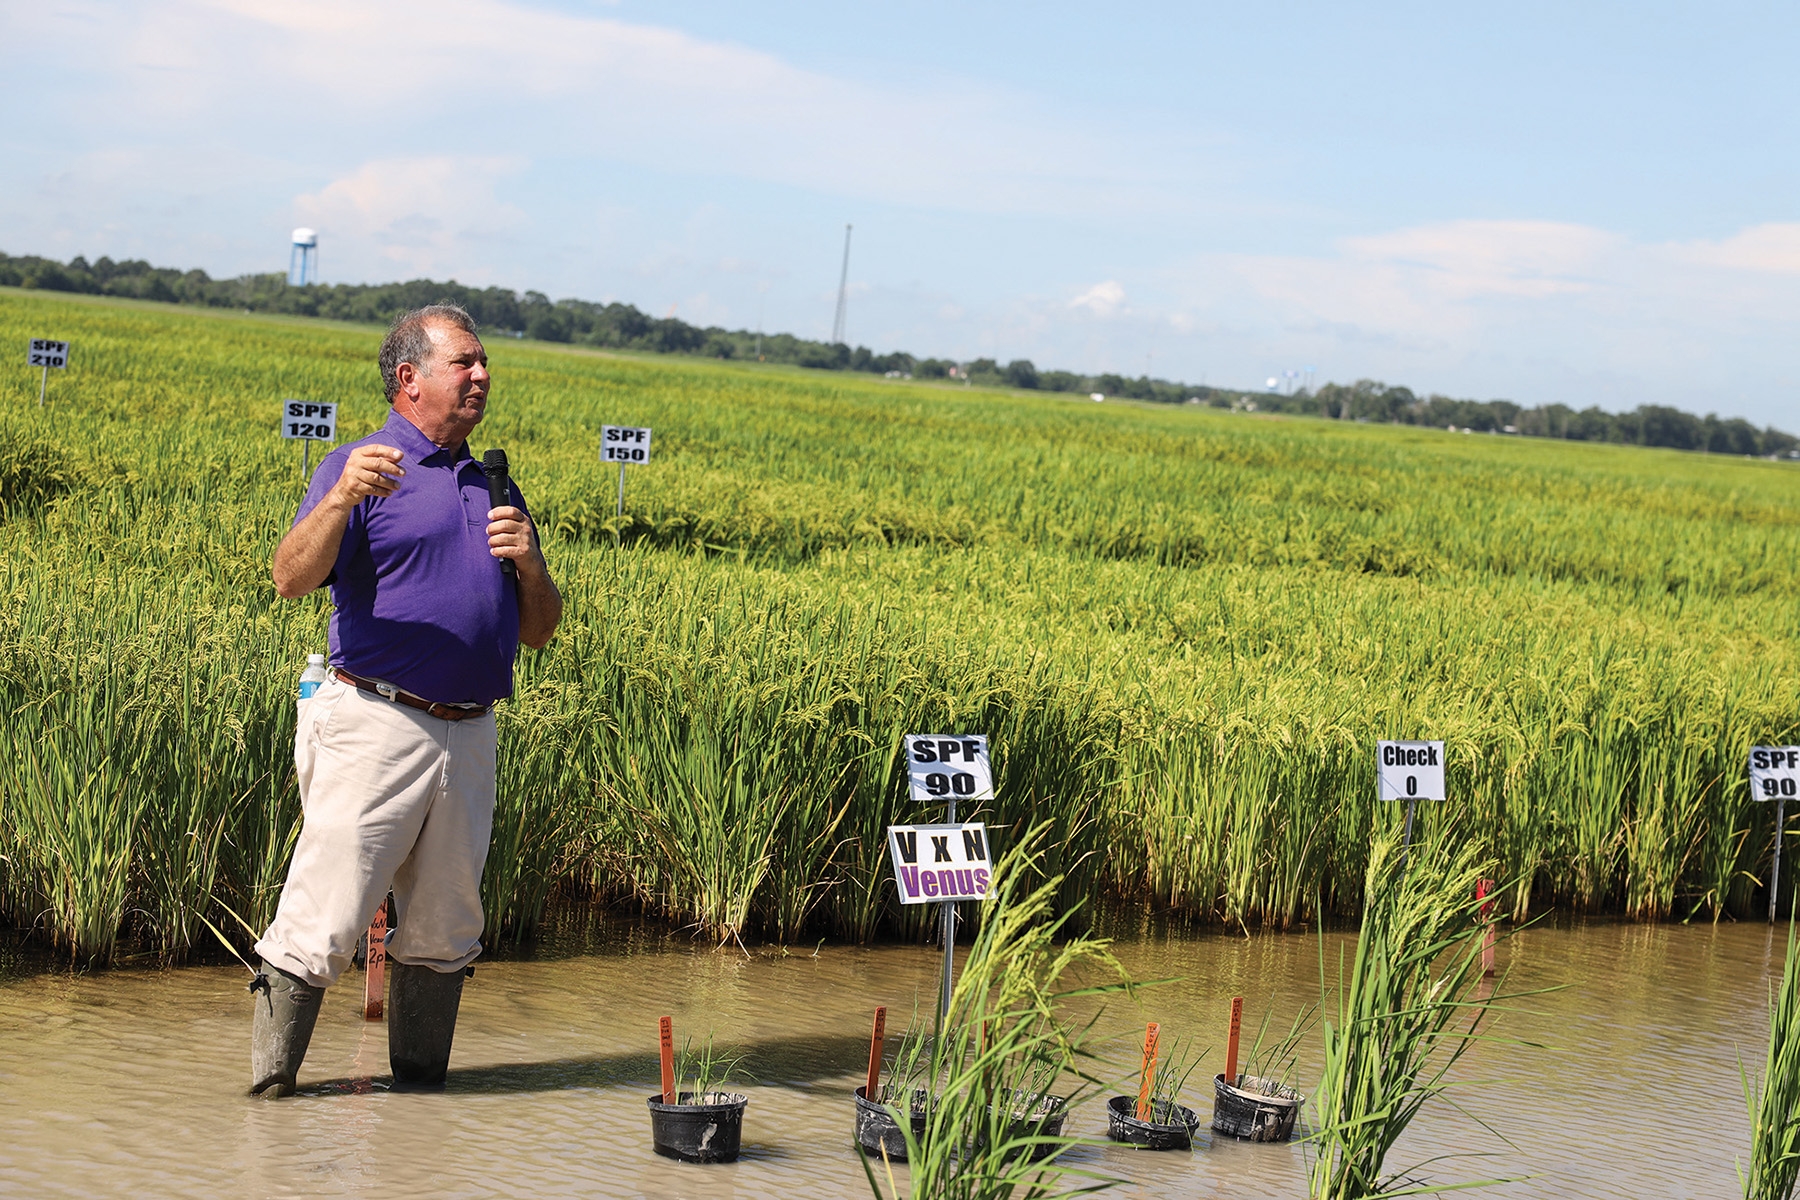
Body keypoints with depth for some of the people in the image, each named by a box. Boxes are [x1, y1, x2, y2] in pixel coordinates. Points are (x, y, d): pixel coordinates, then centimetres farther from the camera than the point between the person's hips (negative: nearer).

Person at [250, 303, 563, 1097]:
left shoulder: (493, 488, 19)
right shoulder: (359, 468, -1)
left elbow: (538, 632, 19)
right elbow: (292, 579, -17)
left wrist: (529, 566, -2)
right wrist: (338, 501, -35)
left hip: (469, 737, 6)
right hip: (377, 729, -6)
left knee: (444, 934, 12)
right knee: (322, 927, -8)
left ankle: (421, 1088, 24)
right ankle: (267, 1091, 1)